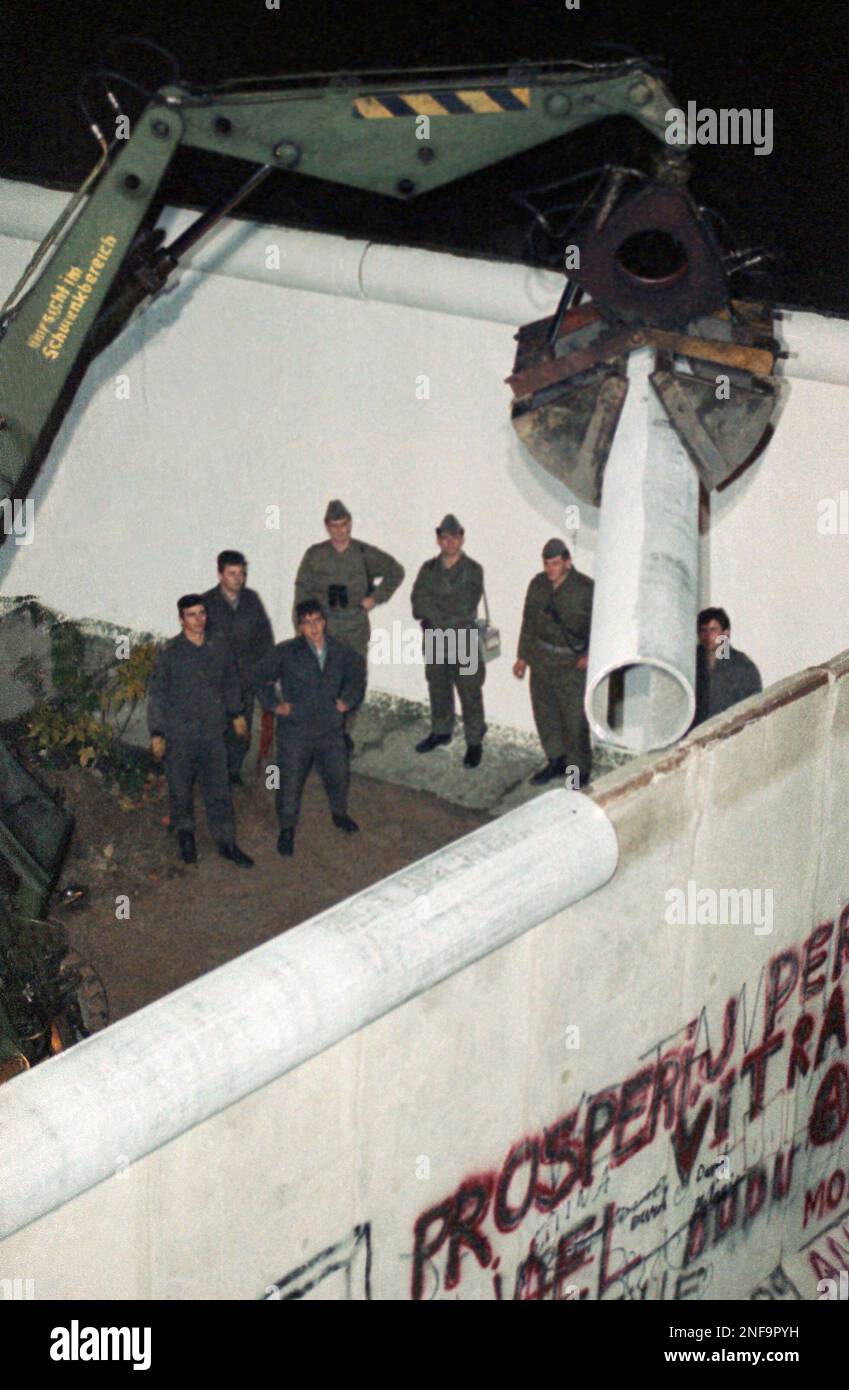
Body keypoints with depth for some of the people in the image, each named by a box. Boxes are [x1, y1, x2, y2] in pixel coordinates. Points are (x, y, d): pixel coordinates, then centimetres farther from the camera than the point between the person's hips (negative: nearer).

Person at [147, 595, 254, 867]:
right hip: (179, 734, -3)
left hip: (212, 732, 3)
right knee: (181, 790, 11)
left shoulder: (219, 647, -1)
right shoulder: (170, 653, -12)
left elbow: (231, 681, 16)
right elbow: (156, 694, -8)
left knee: (219, 791, 6)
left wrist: (235, 713, 21)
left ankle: (226, 843, 16)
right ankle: (185, 834, 33)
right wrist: (156, 733, -8)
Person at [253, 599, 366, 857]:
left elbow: (357, 672, 16)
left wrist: (348, 700, 6)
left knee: (337, 775, 19)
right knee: (290, 782, 5)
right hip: (295, 731, -3)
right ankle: (287, 829, 24)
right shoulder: (285, 653, -16)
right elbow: (259, 676, -3)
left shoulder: (340, 651, -5)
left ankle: (339, 814, 47)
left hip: (330, 729, 3)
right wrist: (274, 704, -7)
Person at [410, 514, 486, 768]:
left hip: (463, 644, -4)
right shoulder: (428, 569, 3)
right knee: (438, 691, 18)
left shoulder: (473, 570, -7)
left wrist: (433, 604, -11)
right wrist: (450, 608, -16)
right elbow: (418, 606, -6)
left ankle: (474, 742, 11)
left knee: (470, 695, 1)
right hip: (434, 642, 4)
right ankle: (441, 731, 36)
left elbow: (466, 607, -16)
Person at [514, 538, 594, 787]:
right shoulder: (538, 585, 5)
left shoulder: (585, 588, -12)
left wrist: (590, 654, -16)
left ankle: (580, 769, 5)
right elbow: (529, 622, 14)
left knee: (575, 718, -6)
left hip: (572, 663, -6)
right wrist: (522, 656, 15)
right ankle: (556, 761, 27)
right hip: (541, 659, 6)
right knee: (544, 712, 12)